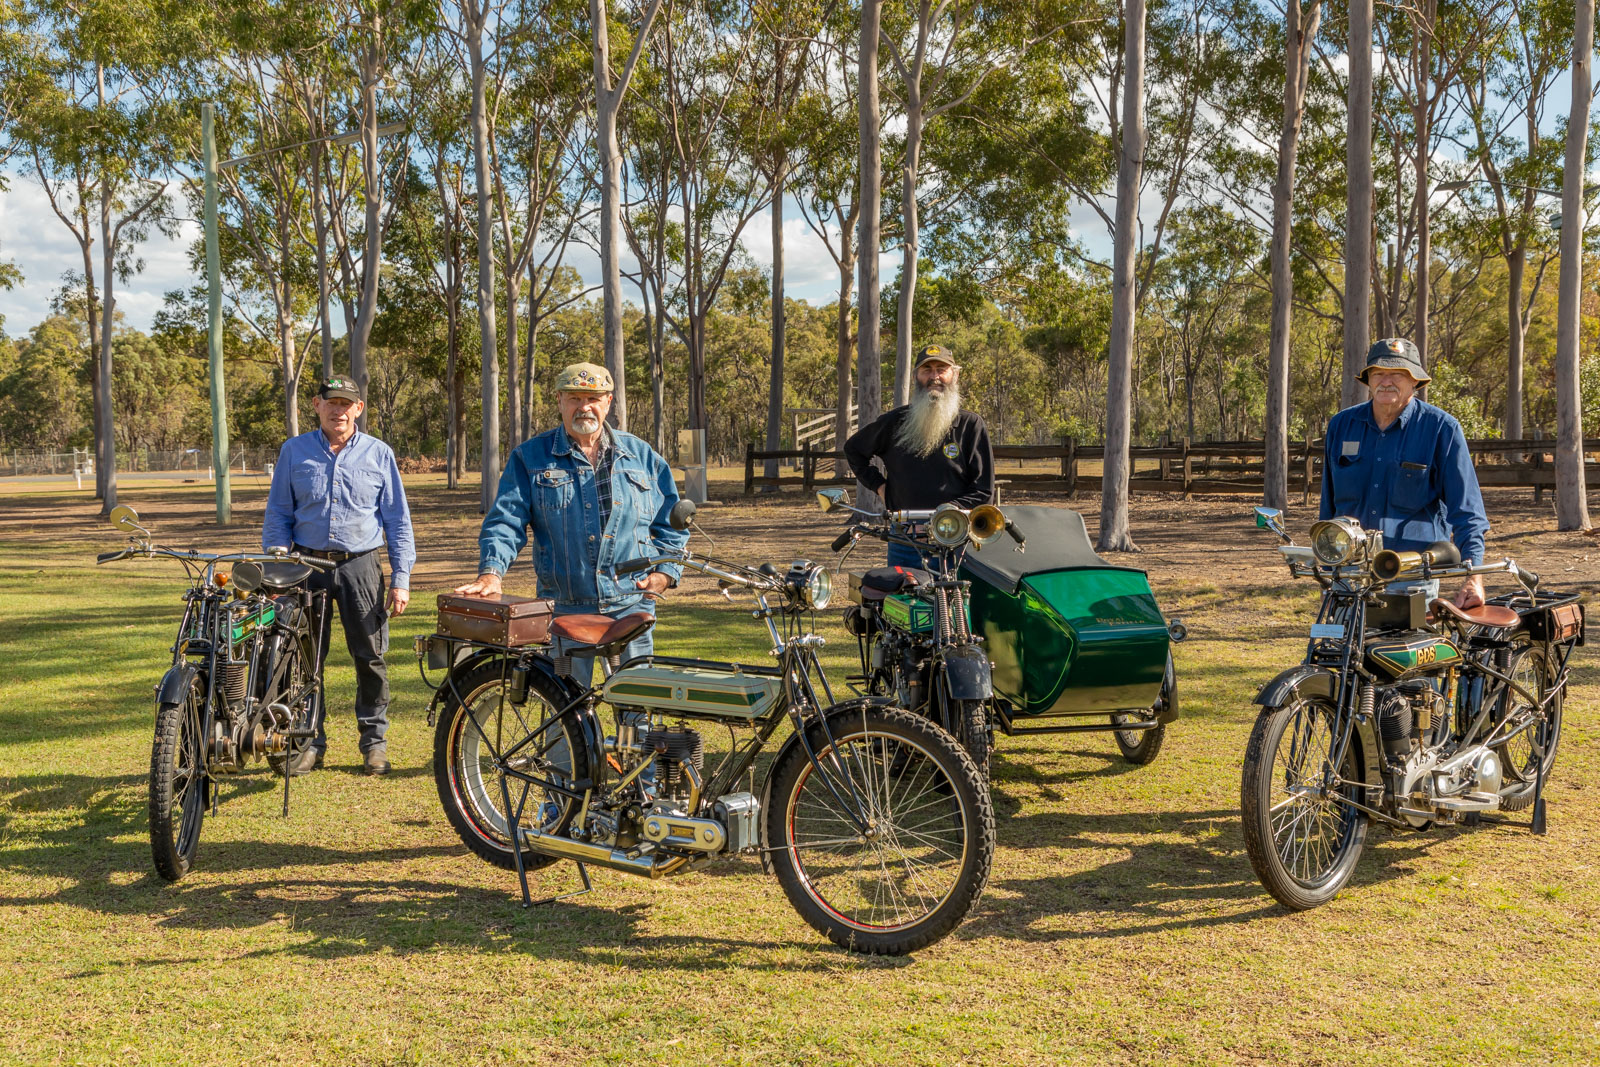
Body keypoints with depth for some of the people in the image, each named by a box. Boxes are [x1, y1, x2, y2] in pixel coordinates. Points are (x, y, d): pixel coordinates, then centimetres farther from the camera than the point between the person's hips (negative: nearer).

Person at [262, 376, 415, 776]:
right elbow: (277, 516, 10)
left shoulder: (379, 454, 5)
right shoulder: (293, 451, 7)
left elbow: (397, 520, 6)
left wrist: (401, 579, -1)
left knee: (370, 657, 1)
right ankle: (309, 740, 16)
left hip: (361, 566, -1)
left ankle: (374, 739, 14)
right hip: (307, 566, 1)